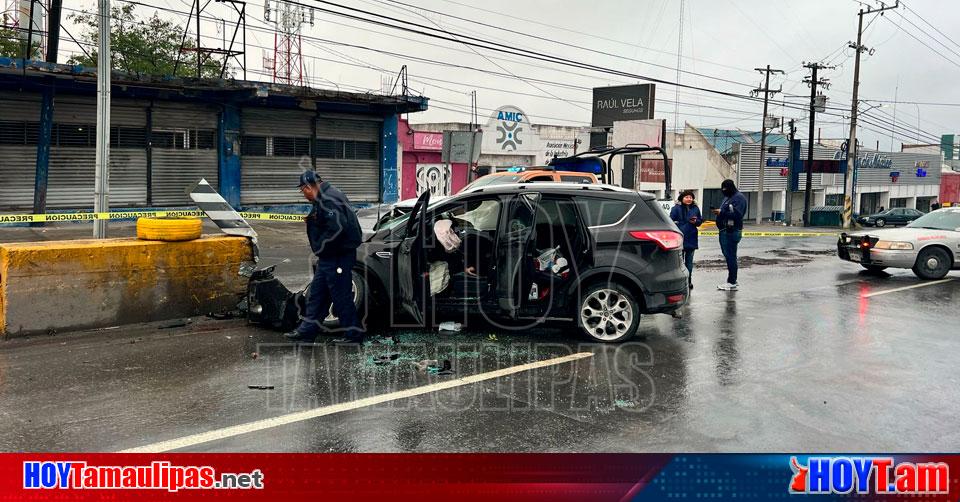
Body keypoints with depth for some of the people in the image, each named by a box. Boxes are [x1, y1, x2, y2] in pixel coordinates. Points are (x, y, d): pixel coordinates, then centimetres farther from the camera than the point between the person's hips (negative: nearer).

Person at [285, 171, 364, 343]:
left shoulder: (327, 200, -20)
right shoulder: (323, 198, 14)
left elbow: (337, 227, -29)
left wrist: (320, 248, -18)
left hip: (338, 257, -11)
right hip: (329, 257, 11)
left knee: (341, 295, -3)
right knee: (316, 293, 16)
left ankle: (353, 333, 8)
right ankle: (307, 329, 25)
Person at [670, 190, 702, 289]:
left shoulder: (695, 208, 9)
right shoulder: (676, 208, -4)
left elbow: (700, 221, 15)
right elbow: (671, 221, -6)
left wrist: (695, 221, -6)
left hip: (692, 239, 4)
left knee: (689, 261, 11)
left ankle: (689, 281, 18)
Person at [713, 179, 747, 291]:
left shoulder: (739, 198, -10)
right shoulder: (727, 197, 21)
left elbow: (737, 214, -21)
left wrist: (721, 212, -23)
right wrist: (718, 212, 7)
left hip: (732, 232, -10)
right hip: (725, 231, 10)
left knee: (730, 256, -9)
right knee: (728, 255, 14)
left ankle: (731, 283, -5)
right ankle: (732, 281, 21)